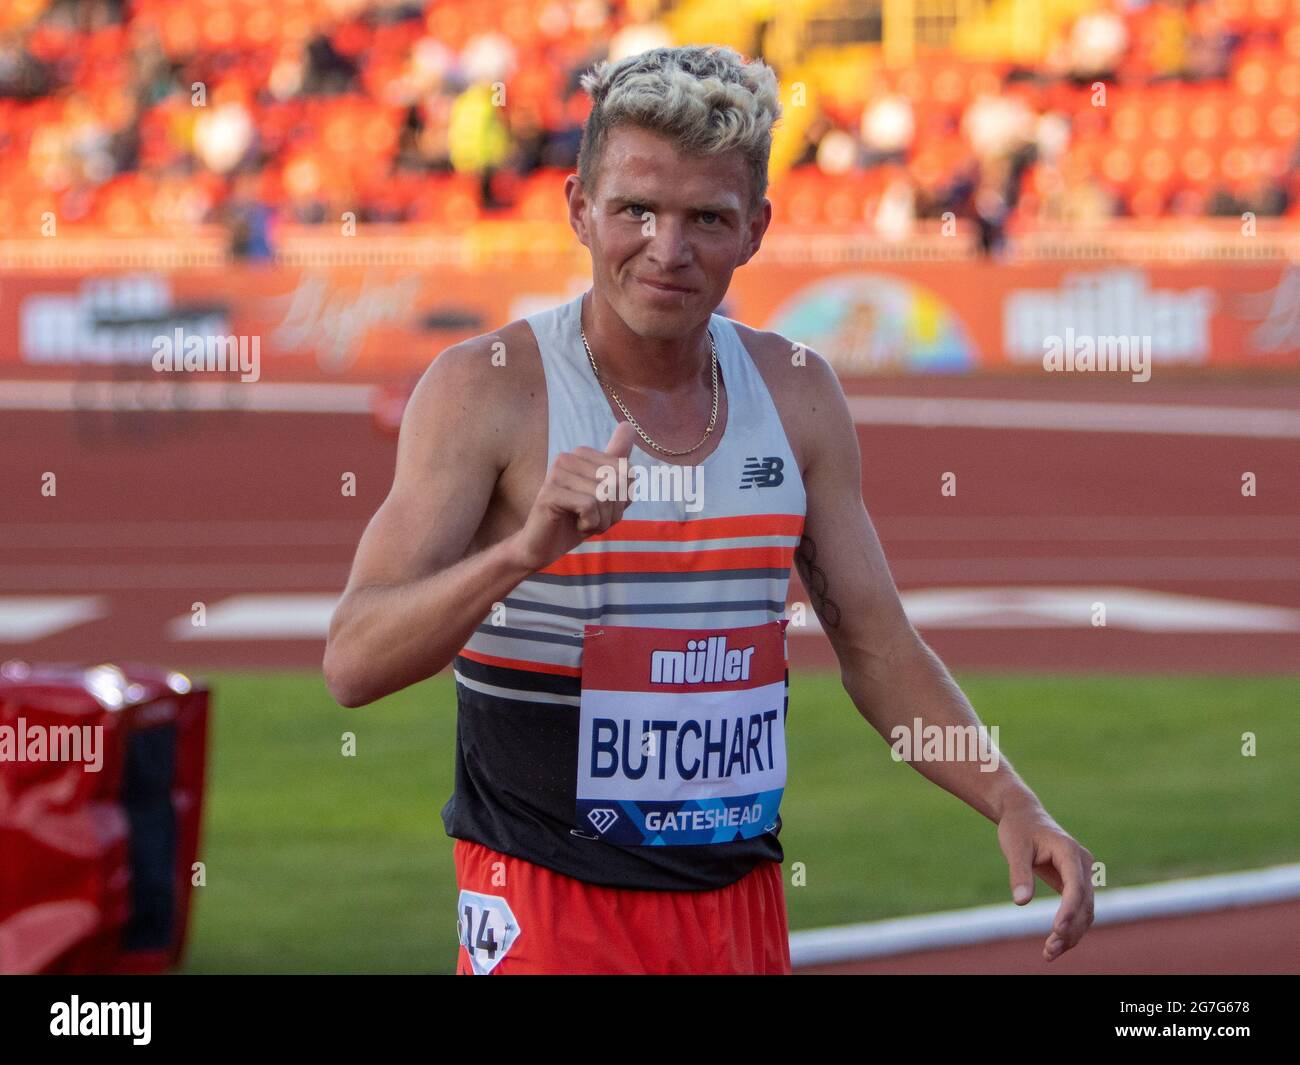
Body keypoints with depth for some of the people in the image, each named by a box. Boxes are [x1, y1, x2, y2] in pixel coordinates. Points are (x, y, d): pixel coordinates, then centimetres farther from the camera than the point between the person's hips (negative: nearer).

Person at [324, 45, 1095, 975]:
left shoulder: (797, 393, 5)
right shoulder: (486, 391, -10)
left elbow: (877, 646, 11)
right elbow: (353, 665, -18)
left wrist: (1010, 802, -4)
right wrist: (522, 553, -34)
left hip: (740, 896, 5)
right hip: (548, 901, -4)